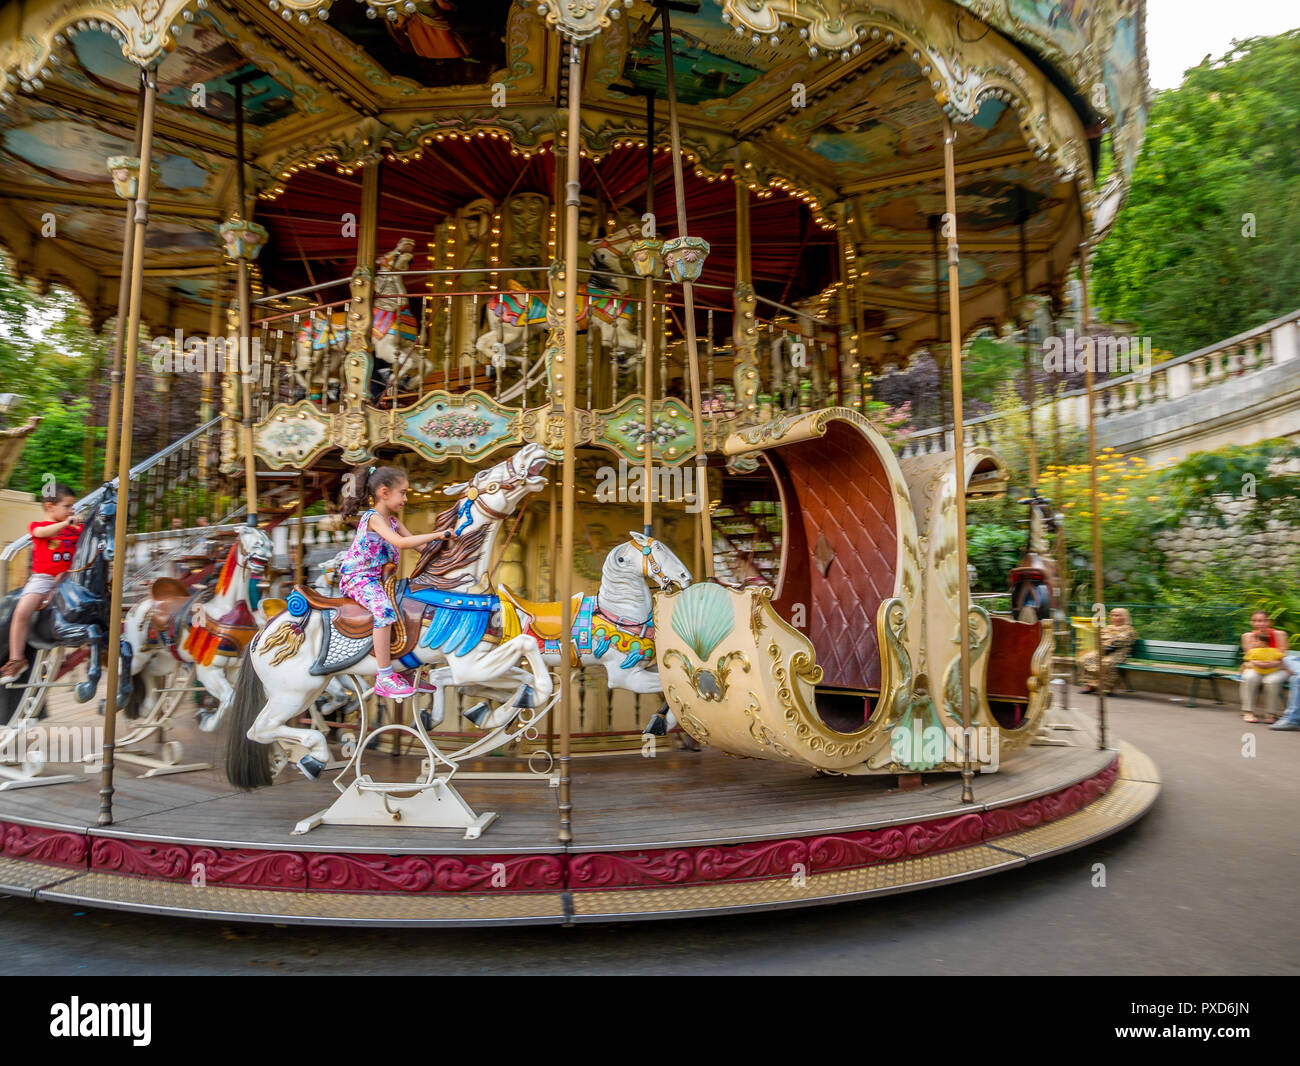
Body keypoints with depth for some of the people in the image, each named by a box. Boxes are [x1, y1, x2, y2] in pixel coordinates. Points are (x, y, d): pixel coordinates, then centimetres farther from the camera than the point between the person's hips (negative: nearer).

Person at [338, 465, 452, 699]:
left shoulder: (393, 521, 11)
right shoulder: (374, 518, -16)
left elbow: (419, 545, 11)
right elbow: (400, 542, -30)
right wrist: (436, 535, -29)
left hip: (377, 578, 10)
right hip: (357, 578, -10)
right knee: (384, 609, -32)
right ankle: (384, 678, -30)